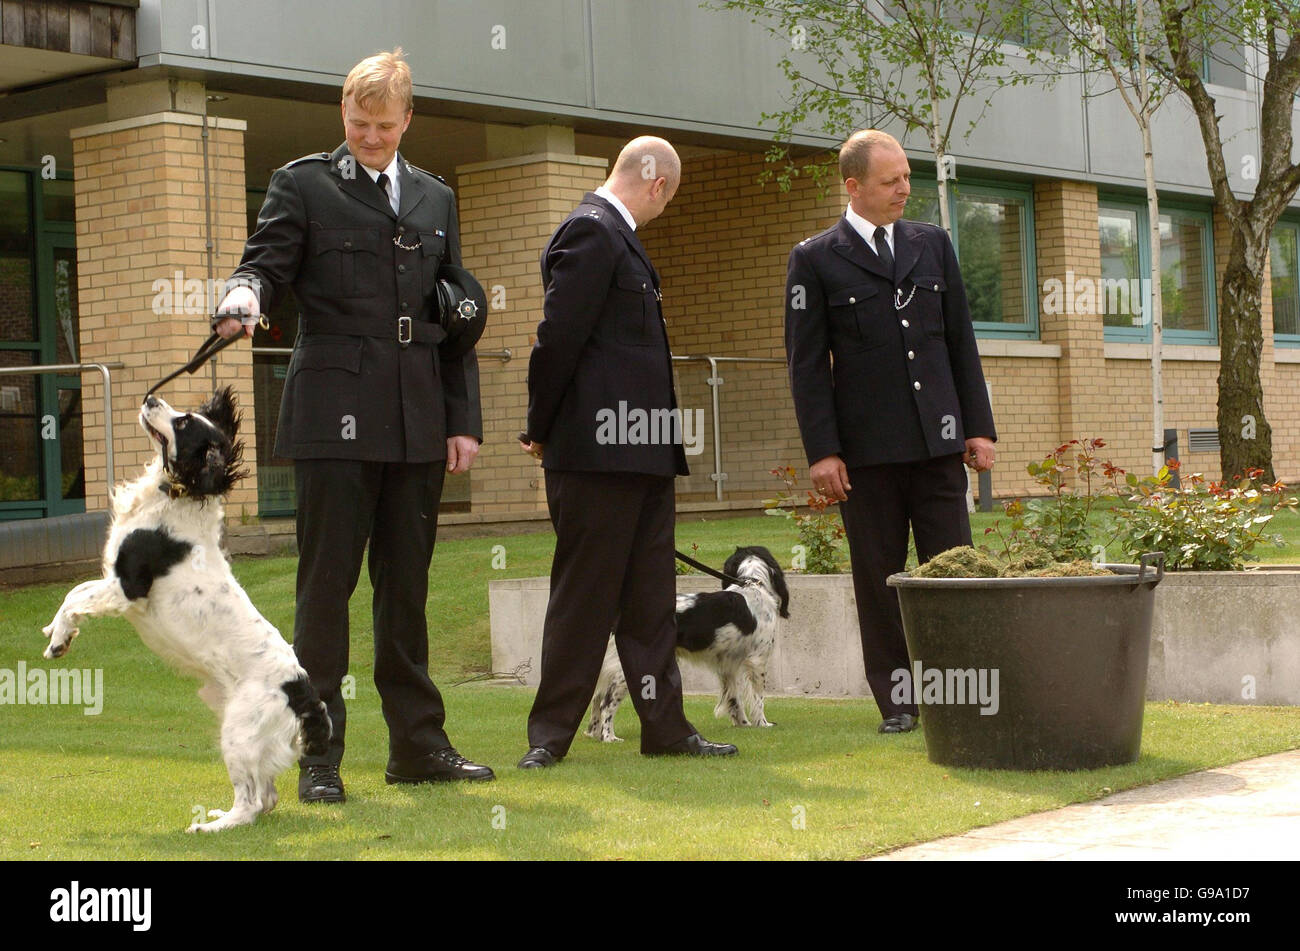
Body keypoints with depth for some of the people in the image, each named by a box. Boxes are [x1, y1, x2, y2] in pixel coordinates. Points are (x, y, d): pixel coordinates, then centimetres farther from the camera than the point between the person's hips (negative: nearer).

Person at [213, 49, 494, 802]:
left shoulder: (436, 199, 17)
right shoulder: (304, 184, 5)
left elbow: (456, 316, 16)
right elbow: (269, 261, -2)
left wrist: (464, 419, 10)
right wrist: (247, 292, -27)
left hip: (418, 424, 4)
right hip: (335, 416, -4)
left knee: (408, 587, 10)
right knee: (327, 585, -2)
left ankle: (419, 744, 18)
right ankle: (319, 756, 3)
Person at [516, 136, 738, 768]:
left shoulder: (615, 236, 20)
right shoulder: (591, 232, -12)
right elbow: (558, 336, -16)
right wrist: (542, 432, -8)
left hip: (642, 453, 10)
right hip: (599, 452, -10)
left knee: (651, 598, 11)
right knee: (584, 594, -3)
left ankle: (665, 727, 17)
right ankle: (550, 734, 4)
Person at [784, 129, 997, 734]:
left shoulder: (933, 245, 13)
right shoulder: (815, 260, 1)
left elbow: (961, 342, 14)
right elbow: (807, 363, -1)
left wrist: (978, 425, 8)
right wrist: (822, 450, -8)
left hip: (938, 440, 3)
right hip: (867, 447, -3)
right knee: (878, 577, 2)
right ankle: (897, 701, 10)